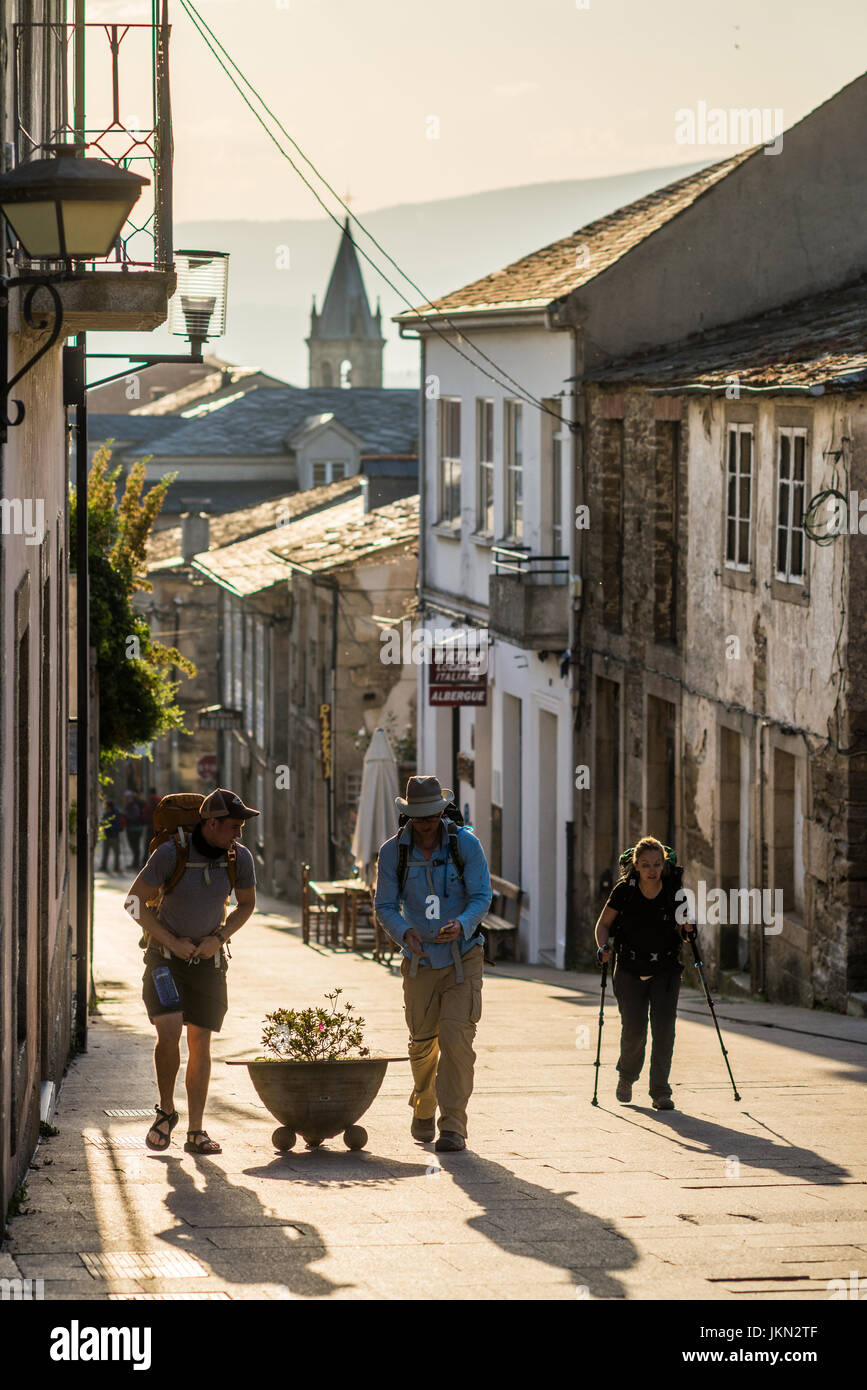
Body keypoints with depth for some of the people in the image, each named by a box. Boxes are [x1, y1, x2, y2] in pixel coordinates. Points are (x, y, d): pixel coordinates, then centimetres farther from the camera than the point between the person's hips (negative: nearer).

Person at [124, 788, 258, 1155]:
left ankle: (196, 1132, 8)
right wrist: (172, 943, -13)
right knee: (169, 1032, -19)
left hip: (208, 959, 3)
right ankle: (166, 1112, 3)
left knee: (200, 1042, 2)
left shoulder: (240, 857, -9)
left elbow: (246, 904, 9)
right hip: (166, 956, -3)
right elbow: (135, 902, -10)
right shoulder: (171, 854, -20)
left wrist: (220, 937, -7)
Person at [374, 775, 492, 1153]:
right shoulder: (393, 851, -4)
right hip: (420, 961, 2)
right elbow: (385, 905, 0)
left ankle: (452, 1126, -12)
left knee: (456, 1037, -14)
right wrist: (405, 933, -21)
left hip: (463, 957, -2)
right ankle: (423, 1110, 35)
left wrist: (462, 925, -27)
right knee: (422, 1041, 7)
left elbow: (482, 895, -6)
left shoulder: (465, 844, -6)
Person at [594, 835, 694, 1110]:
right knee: (633, 1031, -2)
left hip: (666, 971, 0)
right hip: (630, 971, 0)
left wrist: (686, 931, -16)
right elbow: (603, 924, 4)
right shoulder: (624, 891, -9)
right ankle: (627, 1076, 29)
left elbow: (679, 931, 7)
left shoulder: (674, 892, -6)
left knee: (664, 1029, -12)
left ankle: (660, 1092, -3)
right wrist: (604, 947, -14)